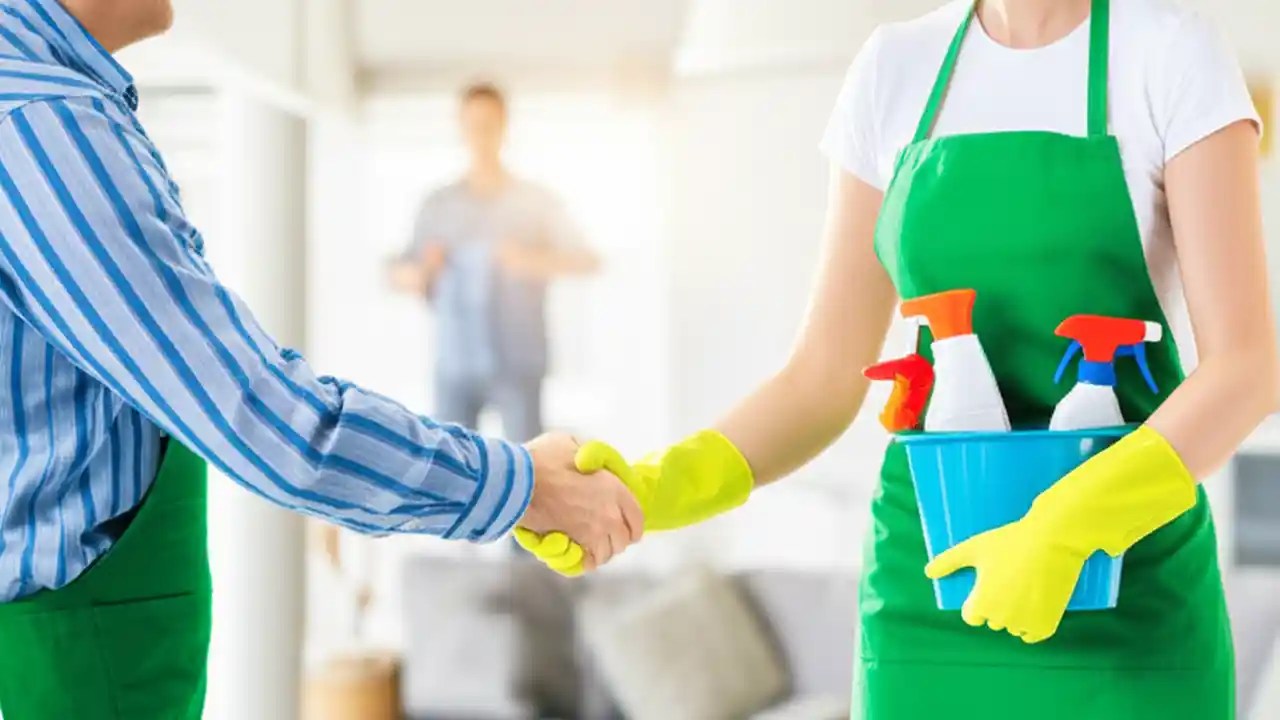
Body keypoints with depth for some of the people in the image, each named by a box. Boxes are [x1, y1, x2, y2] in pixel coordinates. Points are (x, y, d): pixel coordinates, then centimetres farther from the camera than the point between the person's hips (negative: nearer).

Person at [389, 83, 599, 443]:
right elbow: (402, 275, 11)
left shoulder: (536, 201, 4)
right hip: (455, 363, 2)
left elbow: (587, 261, -5)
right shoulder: (438, 205, 9)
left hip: (517, 362, -2)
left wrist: (533, 262, -22)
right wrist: (423, 271, -11)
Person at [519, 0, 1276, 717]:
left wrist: (1064, 532, -29)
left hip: (1127, 602, -3)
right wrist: (647, 490, -12)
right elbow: (824, 383, 6)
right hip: (932, 601, 4)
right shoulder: (895, 70, 7)